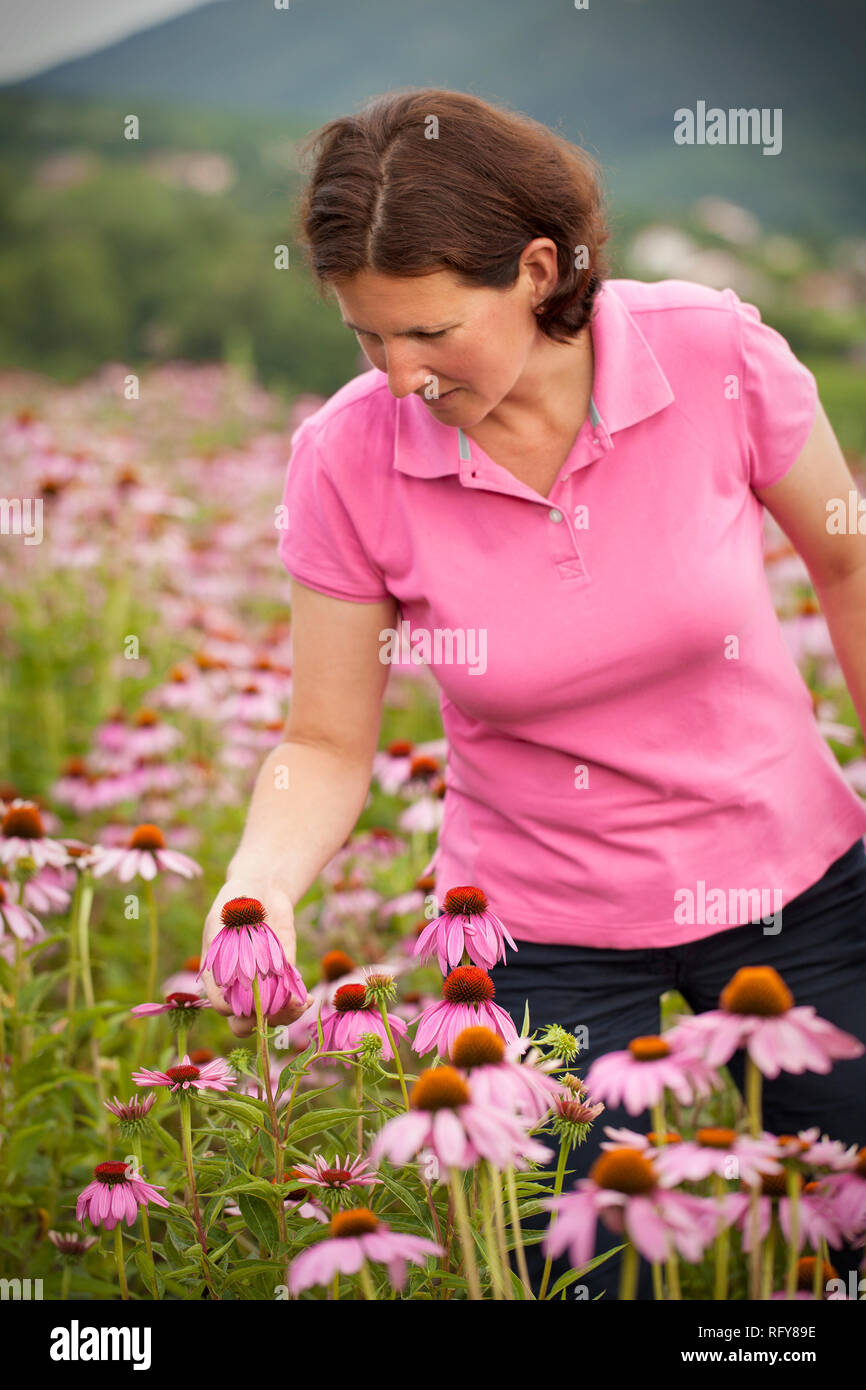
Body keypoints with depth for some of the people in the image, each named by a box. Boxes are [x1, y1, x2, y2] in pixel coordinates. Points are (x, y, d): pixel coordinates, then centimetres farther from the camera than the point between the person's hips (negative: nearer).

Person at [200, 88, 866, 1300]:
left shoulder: (716, 353, -18)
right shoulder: (349, 458, -17)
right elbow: (327, 747, -7)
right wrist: (261, 882, -26)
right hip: (549, 938, -1)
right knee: (584, 1264, 3)